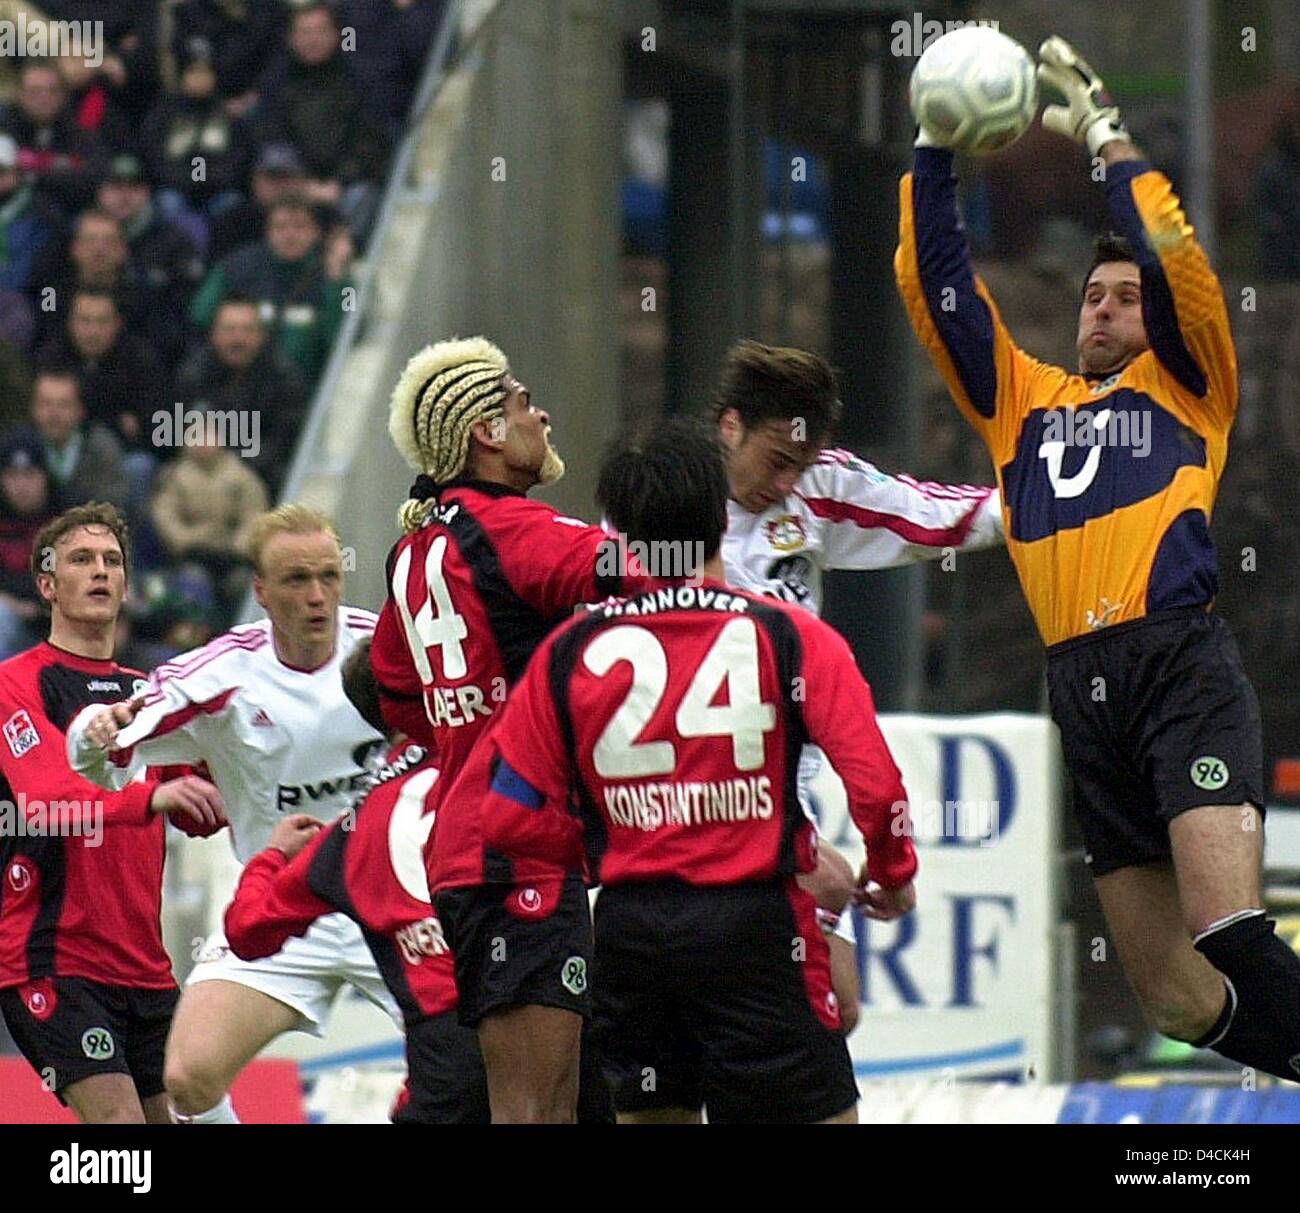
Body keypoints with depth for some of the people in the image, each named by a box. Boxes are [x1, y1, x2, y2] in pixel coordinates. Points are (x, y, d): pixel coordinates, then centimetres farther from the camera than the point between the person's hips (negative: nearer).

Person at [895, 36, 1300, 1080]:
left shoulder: (1186, 384, 14)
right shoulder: (1021, 398, 25)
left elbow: (1176, 262, -1)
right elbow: (935, 287, 21)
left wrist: (1107, 137, 1)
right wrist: (934, 153, 11)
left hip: (1181, 659, -5)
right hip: (1082, 687, 5)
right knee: (1170, 993, 3)